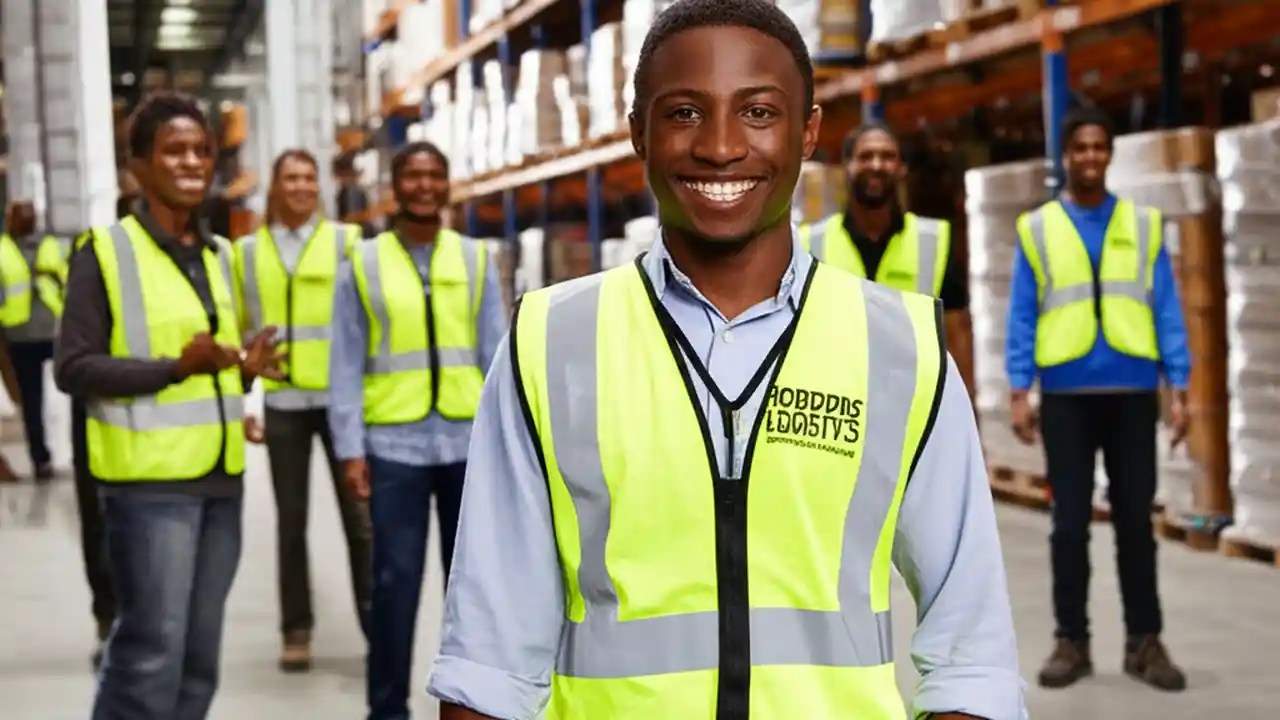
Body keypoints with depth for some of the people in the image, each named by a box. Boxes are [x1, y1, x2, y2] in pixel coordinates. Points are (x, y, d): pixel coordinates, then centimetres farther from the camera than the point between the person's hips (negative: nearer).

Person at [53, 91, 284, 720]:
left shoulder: (219, 255, 14)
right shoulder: (105, 251, -6)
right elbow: (72, 368, -11)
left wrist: (242, 368, 3)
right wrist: (176, 367, -21)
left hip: (219, 478, 7)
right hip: (149, 480, -7)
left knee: (199, 656, 11)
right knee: (152, 651, -9)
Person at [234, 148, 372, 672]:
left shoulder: (345, 241, 0)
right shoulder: (248, 251, 6)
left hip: (343, 398, -2)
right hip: (282, 403, 2)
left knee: (359, 516, 3)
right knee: (290, 520, 7)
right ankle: (296, 630, 15)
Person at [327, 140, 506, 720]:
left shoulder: (475, 260, 7)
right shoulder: (363, 264, 2)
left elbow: (497, 354, 5)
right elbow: (345, 365, 0)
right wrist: (350, 448, -6)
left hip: (468, 442, 2)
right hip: (393, 445, -2)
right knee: (395, 581, -1)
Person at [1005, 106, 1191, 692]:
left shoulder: (1143, 225, 7)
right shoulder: (1036, 229, 6)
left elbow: (1166, 311, 5)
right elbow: (1022, 318, 4)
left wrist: (1178, 390, -1)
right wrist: (1019, 392, -4)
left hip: (1131, 392, 1)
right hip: (1066, 395, 0)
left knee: (1135, 519, 5)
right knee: (1070, 523, 3)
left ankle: (1145, 642, 12)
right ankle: (1071, 641, 10)